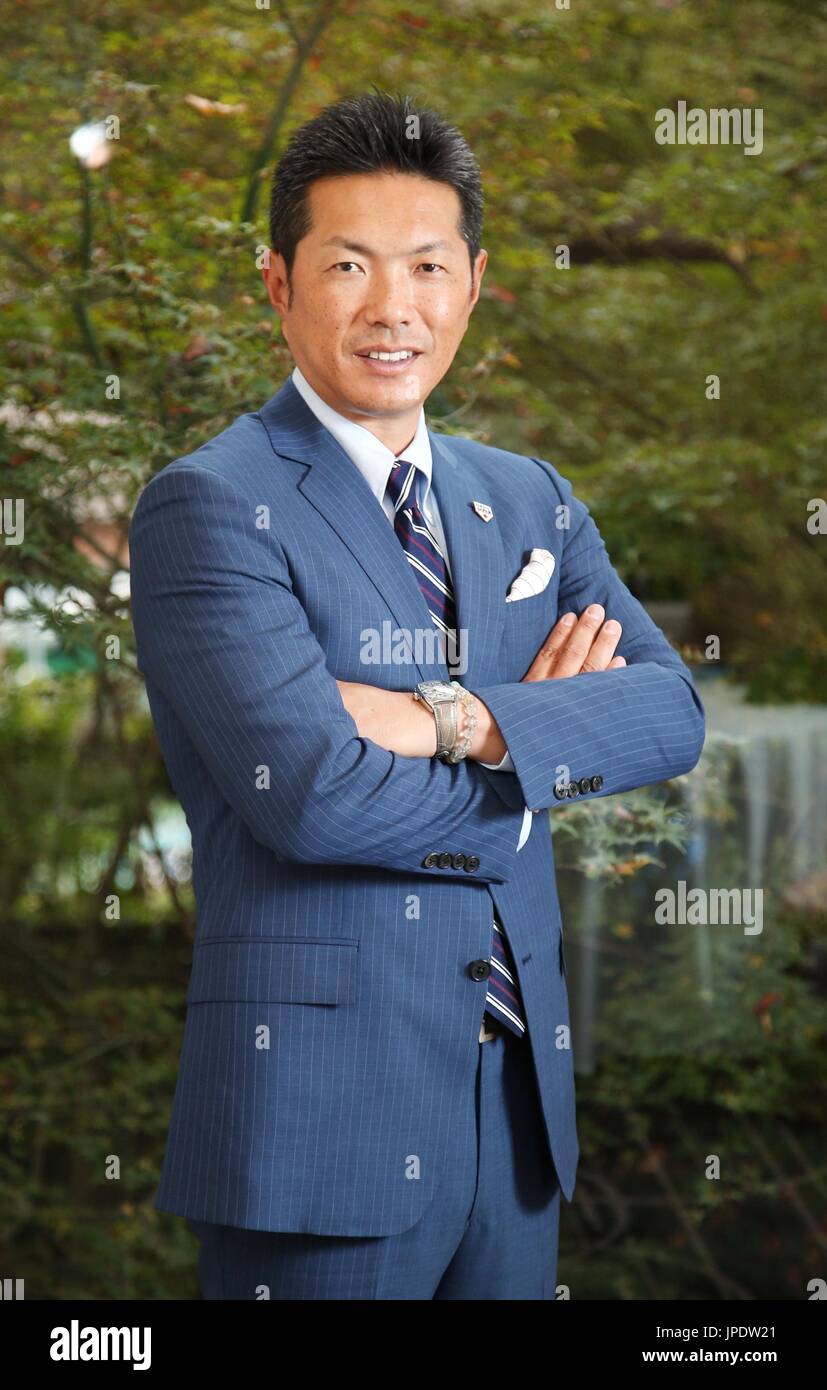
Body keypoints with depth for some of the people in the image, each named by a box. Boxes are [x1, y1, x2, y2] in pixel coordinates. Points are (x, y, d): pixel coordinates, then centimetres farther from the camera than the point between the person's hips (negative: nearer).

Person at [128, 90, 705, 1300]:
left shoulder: (530, 502, 12)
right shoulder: (207, 506, -8)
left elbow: (672, 712, -1)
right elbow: (310, 791, -19)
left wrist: (459, 721, -17)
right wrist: (546, 744, -5)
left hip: (521, 1105, 6)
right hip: (323, 1110, -6)